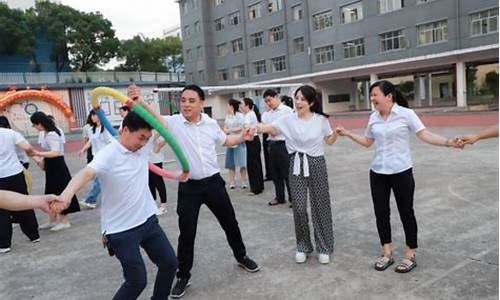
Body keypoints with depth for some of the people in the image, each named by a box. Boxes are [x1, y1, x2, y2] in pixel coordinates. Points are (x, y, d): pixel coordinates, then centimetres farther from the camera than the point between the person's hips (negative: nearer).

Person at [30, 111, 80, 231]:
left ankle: (65, 221, 10)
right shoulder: (46, 133, 9)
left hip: (57, 166, -10)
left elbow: (55, 153, -30)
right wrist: (43, 161, 1)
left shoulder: (51, 135, -21)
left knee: (59, 192, -1)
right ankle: (52, 220, 28)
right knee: (52, 192, 16)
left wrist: (37, 153, -30)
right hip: (51, 166, 10)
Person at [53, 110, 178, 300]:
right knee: (137, 280, -3)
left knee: (169, 263, 13)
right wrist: (67, 193, -57)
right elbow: (86, 173, -37)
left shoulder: (143, 147, 0)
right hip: (121, 230, -7)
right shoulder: (108, 155, -20)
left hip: (148, 221, 7)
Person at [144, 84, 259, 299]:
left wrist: (242, 137, 2)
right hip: (188, 186, -2)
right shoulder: (173, 123, -9)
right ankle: (183, 276, 24)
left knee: (230, 223, 16)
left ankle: (241, 257, 41)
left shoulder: (211, 123, 1)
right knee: (187, 233, 4)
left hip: (213, 182, 3)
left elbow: (224, 141, 18)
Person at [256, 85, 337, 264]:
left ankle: (324, 247, 23)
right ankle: (303, 247, 23)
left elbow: (329, 141, 10)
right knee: (299, 208, 1)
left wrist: (336, 133, -10)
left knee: (320, 206, 6)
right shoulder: (288, 120, -4)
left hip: (316, 164, 0)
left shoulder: (321, 120, -2)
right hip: (296, 166, 0)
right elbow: (268, 128, -14)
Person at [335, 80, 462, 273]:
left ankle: (410, 255, 21)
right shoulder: (373, 117, 5)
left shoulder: (406, 114, -9)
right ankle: (387, 253, 23)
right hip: (378, 173, 5)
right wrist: (347, 134, 10)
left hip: (401, 172, -5)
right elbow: (367, 142, 16)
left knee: (406, 212, 6)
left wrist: (448, 142, -25)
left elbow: (425, 135, -13)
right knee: (381, 212, 8)